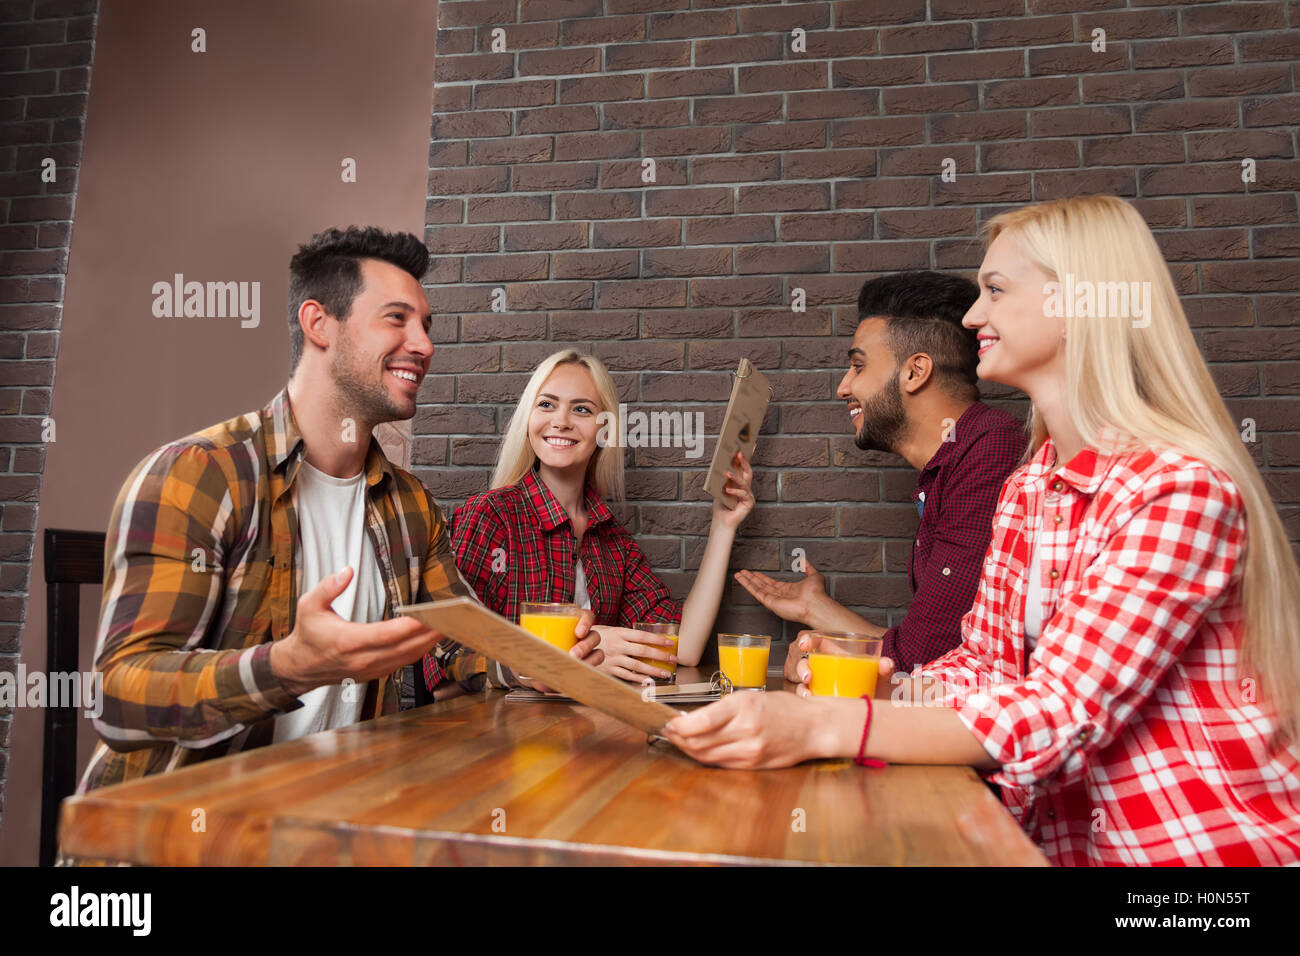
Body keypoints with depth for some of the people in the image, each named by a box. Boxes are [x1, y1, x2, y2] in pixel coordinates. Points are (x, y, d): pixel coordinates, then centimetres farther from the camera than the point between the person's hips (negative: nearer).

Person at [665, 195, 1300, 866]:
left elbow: (1059, 711, -25)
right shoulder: (1028, 489, 6)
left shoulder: (1181, 488, -18)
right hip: (1072, 842, 6)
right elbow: (986, 665, 6)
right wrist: (874, 686, -12)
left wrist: (819, 728, -32)